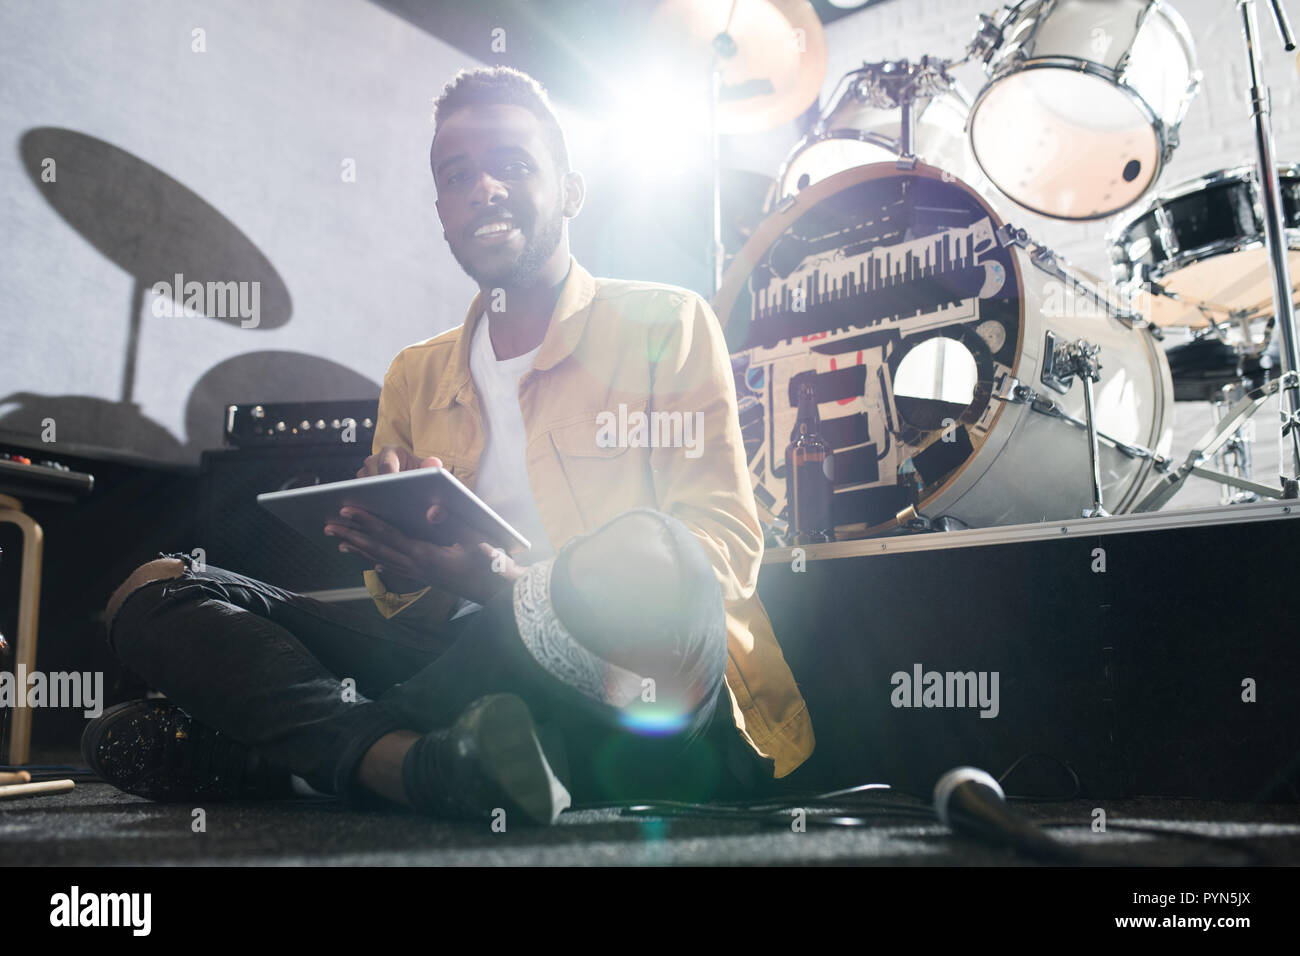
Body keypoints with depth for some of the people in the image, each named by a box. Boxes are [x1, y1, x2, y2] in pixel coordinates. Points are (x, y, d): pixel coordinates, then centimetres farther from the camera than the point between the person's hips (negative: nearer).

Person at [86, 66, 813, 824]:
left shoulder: (666, 326, 6)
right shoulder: (416, 376, 19)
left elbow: (725, 551, -5)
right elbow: (405, 605, 17)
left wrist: (495, 578, -20)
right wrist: (394, 545, -9)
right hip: (478, 681, 4)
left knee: (644, 555, -38)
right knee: (156, 593, -4)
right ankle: (437, 769, -27)